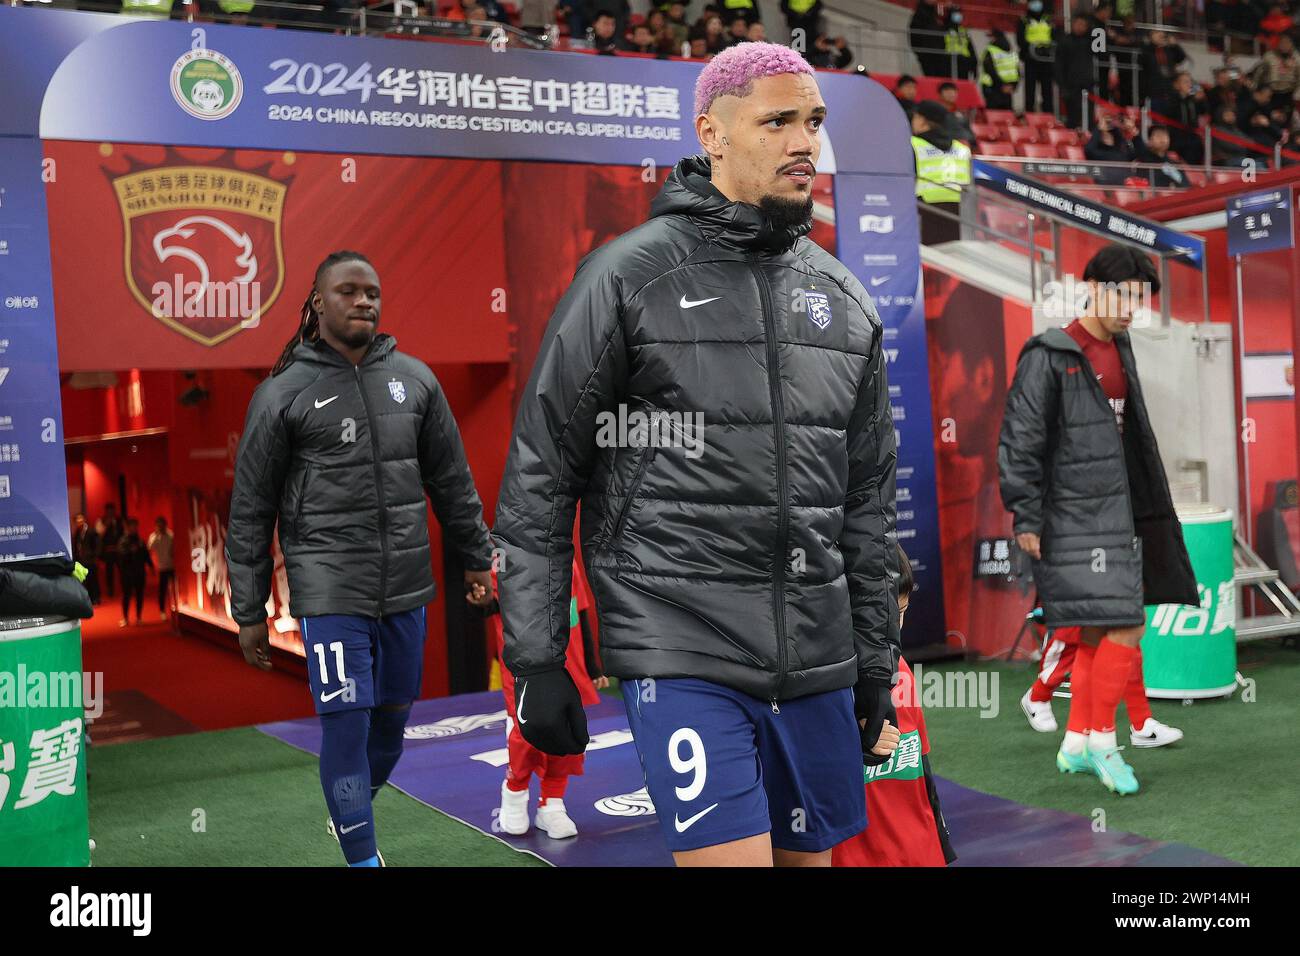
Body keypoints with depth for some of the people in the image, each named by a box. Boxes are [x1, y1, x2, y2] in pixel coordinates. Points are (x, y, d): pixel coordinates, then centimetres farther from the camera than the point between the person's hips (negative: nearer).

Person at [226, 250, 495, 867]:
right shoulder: (282, 394, -3)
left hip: (406, 589, 4)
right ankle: (361, 856, 11)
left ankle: (351, 812, 41)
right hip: (330, 591, -4)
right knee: (346, 726, -5)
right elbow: (250, 511, 1)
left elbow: (451, 481, 16)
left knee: (391, 719, 14)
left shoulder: (414, 379, 7)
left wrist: (476, 558, 17)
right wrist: (249, 612, 2)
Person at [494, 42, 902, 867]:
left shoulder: (846, 299, 10)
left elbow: (867, 498, 15)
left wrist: (876, 660, 15)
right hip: (683, 653, -5)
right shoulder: (628, 277, -5)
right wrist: (535, 659, -6)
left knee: (811, 855, 15)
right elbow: (540, 477, -4)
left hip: (816, 659, 6)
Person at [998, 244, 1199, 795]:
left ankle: (1077, 746, 20)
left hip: (1113, 512, 9)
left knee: (1096, 632, 11)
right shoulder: (1049, 357, -12)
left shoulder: (1119, 351, 14)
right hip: (1072, 517, -8)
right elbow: (1020, 441, -14)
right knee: (1124, 626, -12)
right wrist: (1025, 518, -16)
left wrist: (1145, 510, 21)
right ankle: (1102, 739, 2)